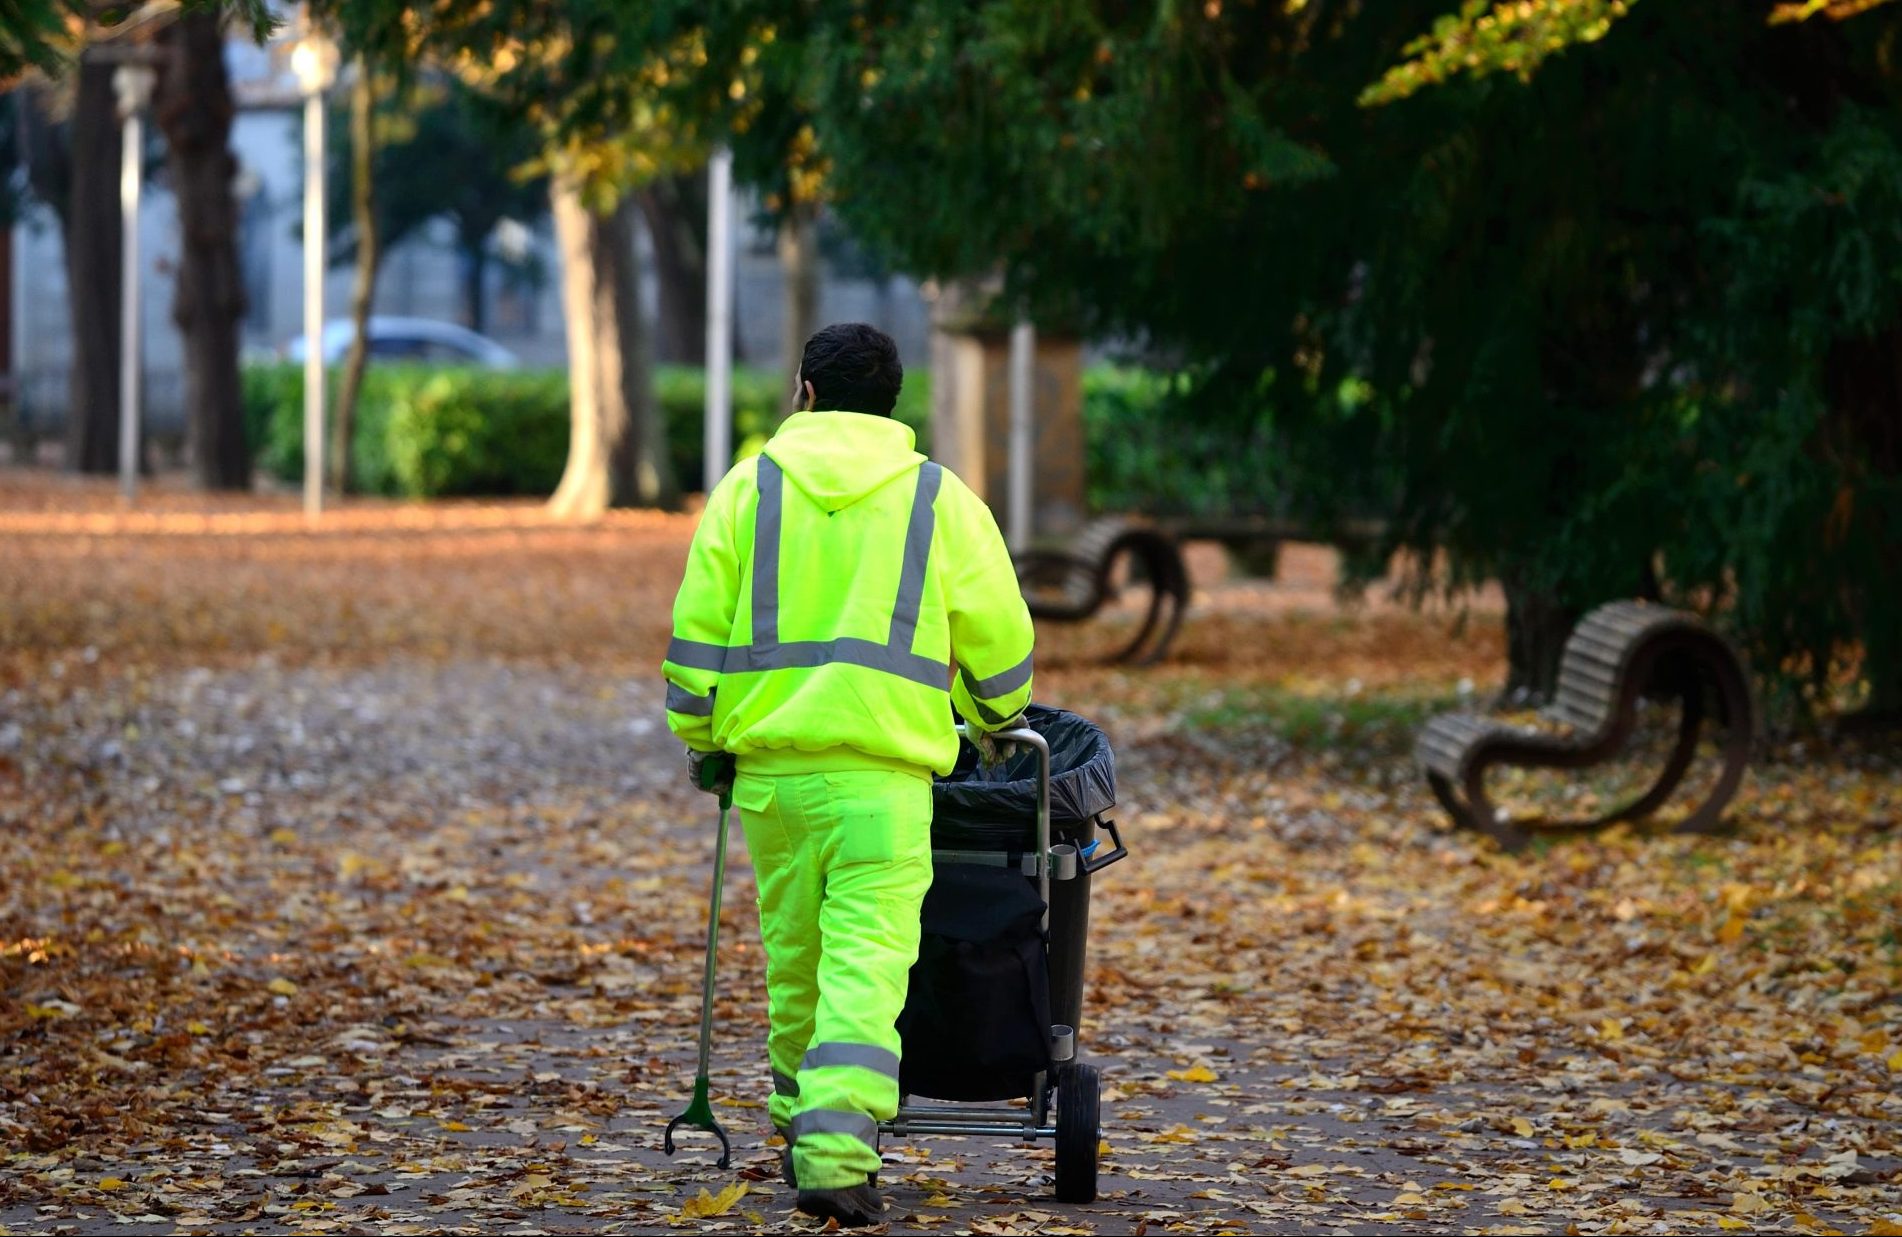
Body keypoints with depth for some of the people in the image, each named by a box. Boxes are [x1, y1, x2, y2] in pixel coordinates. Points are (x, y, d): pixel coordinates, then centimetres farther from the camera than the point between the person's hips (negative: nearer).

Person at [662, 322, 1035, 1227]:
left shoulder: (749, 488, 7)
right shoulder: (941, 499, 5)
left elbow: (697, 630, 4)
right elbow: (999, 642, 8)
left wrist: (700, 740, 17)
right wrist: (996, 727, 26)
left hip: (769, 765, 2)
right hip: (884, 771, -2)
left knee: (794, 959, 16)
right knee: (866, 960, -8)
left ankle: (805, 1133, 28)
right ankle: (837, 1152, -22)